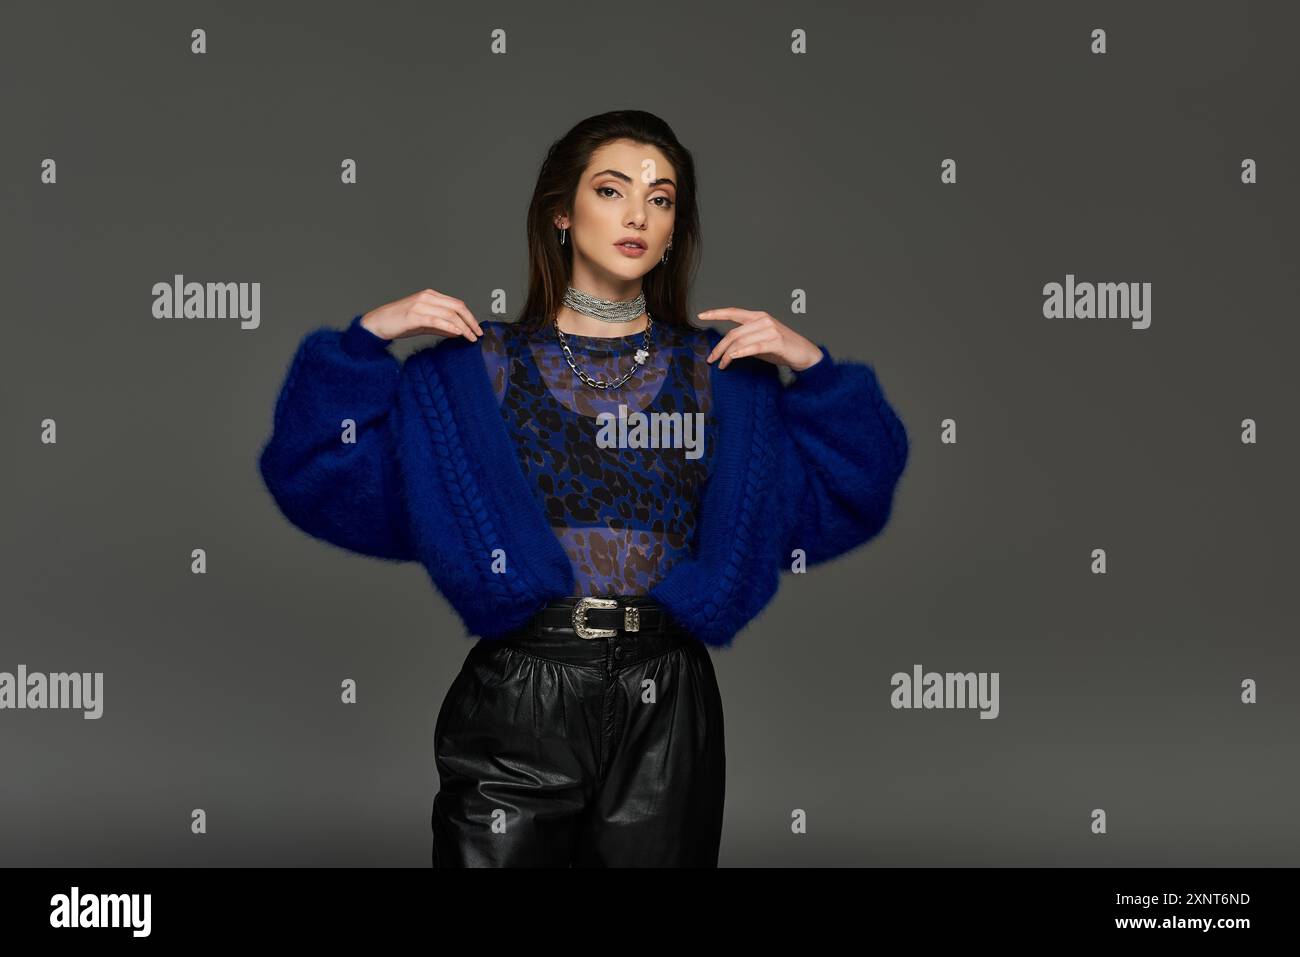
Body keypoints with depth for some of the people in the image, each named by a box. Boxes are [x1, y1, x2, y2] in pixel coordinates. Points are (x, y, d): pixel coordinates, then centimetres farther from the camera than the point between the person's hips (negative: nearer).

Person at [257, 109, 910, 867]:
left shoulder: (723, 373, 8)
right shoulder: (475, 367, 3)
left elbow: (842, 505, 5)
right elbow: (326, 483, -1)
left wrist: (812, 370, -5)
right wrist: (366, 340, -10)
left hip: (667, 710, 2)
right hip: (515, 699, -1)